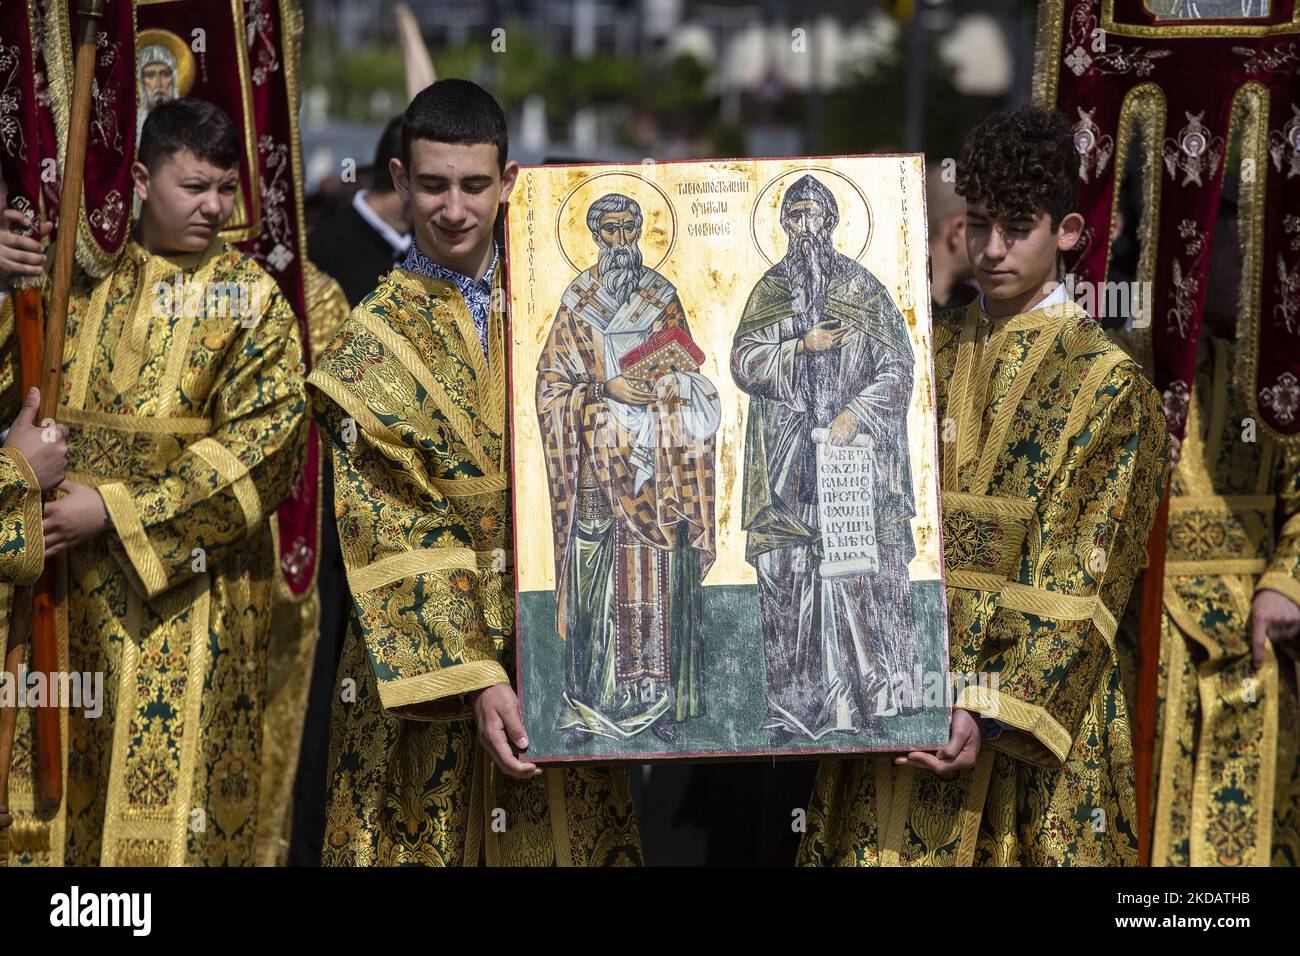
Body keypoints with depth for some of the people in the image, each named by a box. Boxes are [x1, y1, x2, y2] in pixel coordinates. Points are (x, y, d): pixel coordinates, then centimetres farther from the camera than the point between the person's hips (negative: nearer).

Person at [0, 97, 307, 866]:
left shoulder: (251, 297, -1)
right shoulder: (82, 276, 8)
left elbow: (264, 442, -11)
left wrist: (118, 511, -16)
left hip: (185, 586, -3)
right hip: (65, 575, 3)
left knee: (168, 797, -5)